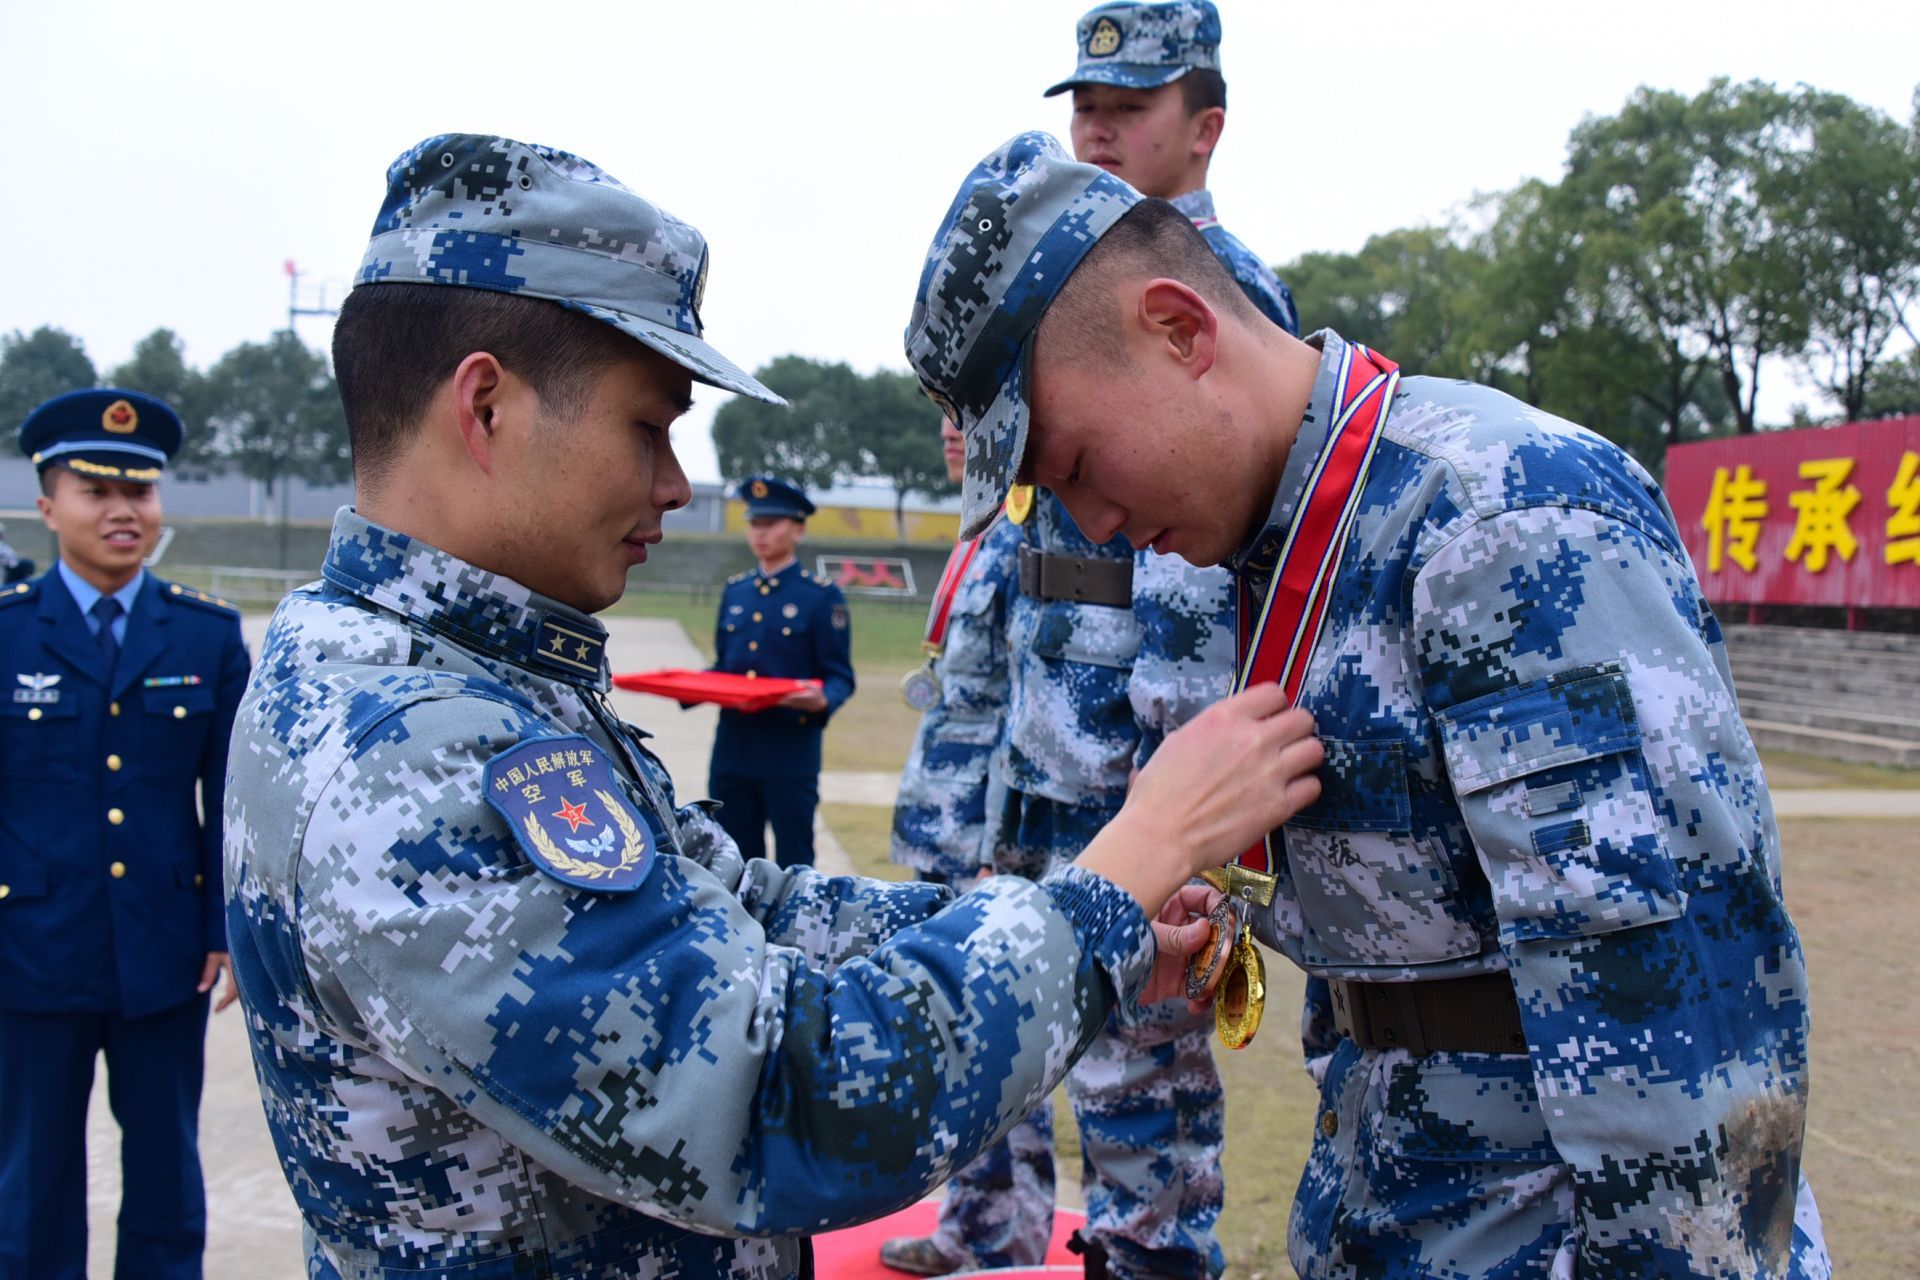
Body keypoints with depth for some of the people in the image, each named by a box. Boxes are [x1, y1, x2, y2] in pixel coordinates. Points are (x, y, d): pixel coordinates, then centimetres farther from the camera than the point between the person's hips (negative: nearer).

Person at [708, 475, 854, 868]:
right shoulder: (735, 592, 14)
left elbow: (841, 676, -4)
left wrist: (822, 701, -26)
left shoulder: (821, 596, -2)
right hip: (733, 749, 5)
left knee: (794, 865, 1)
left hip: (791, 751, -5)